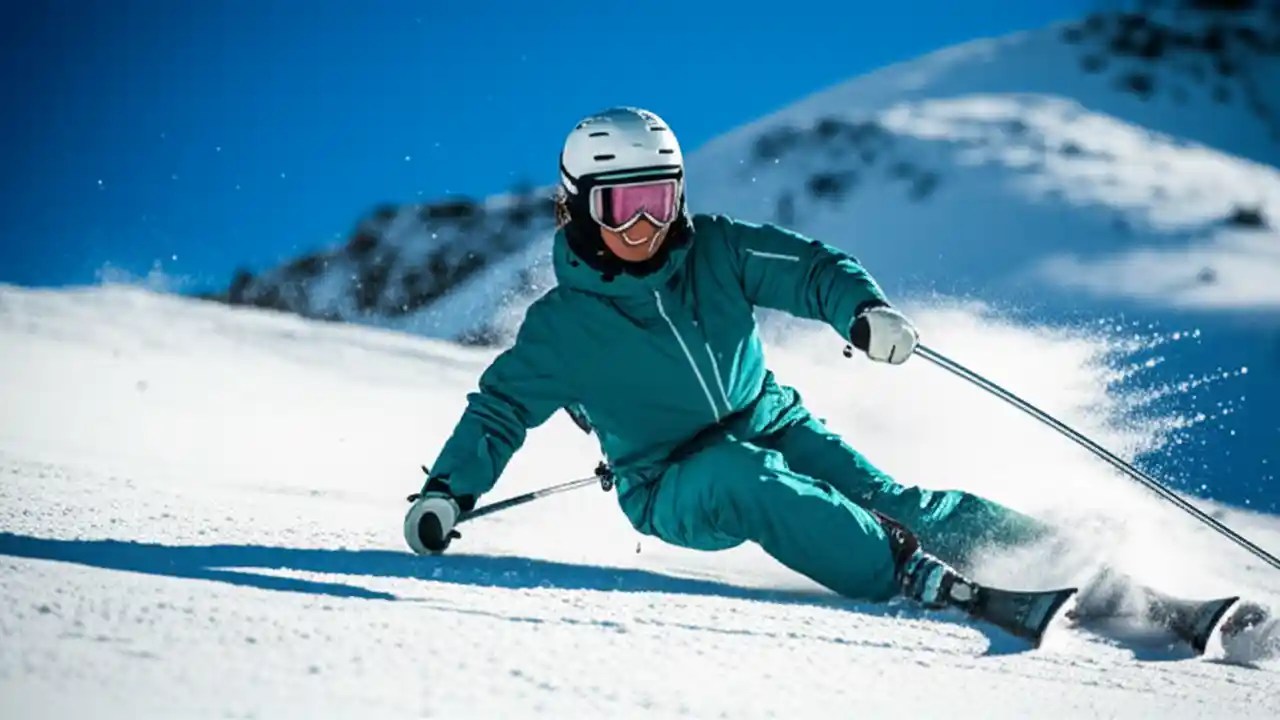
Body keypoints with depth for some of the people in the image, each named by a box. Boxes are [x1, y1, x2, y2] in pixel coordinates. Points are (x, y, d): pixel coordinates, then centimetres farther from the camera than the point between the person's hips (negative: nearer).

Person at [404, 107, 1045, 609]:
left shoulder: (716, 251, -5)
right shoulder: (563, 326, -8)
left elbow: (810, 267, -7)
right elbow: (500, 410, -2)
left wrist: (863, 309, -27)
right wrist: (447, 491, -14)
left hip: (771, 425, 3)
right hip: (676, 488, -3)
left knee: (873, 496, -18)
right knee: (740, 478, -35)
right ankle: (900, 571, -41)